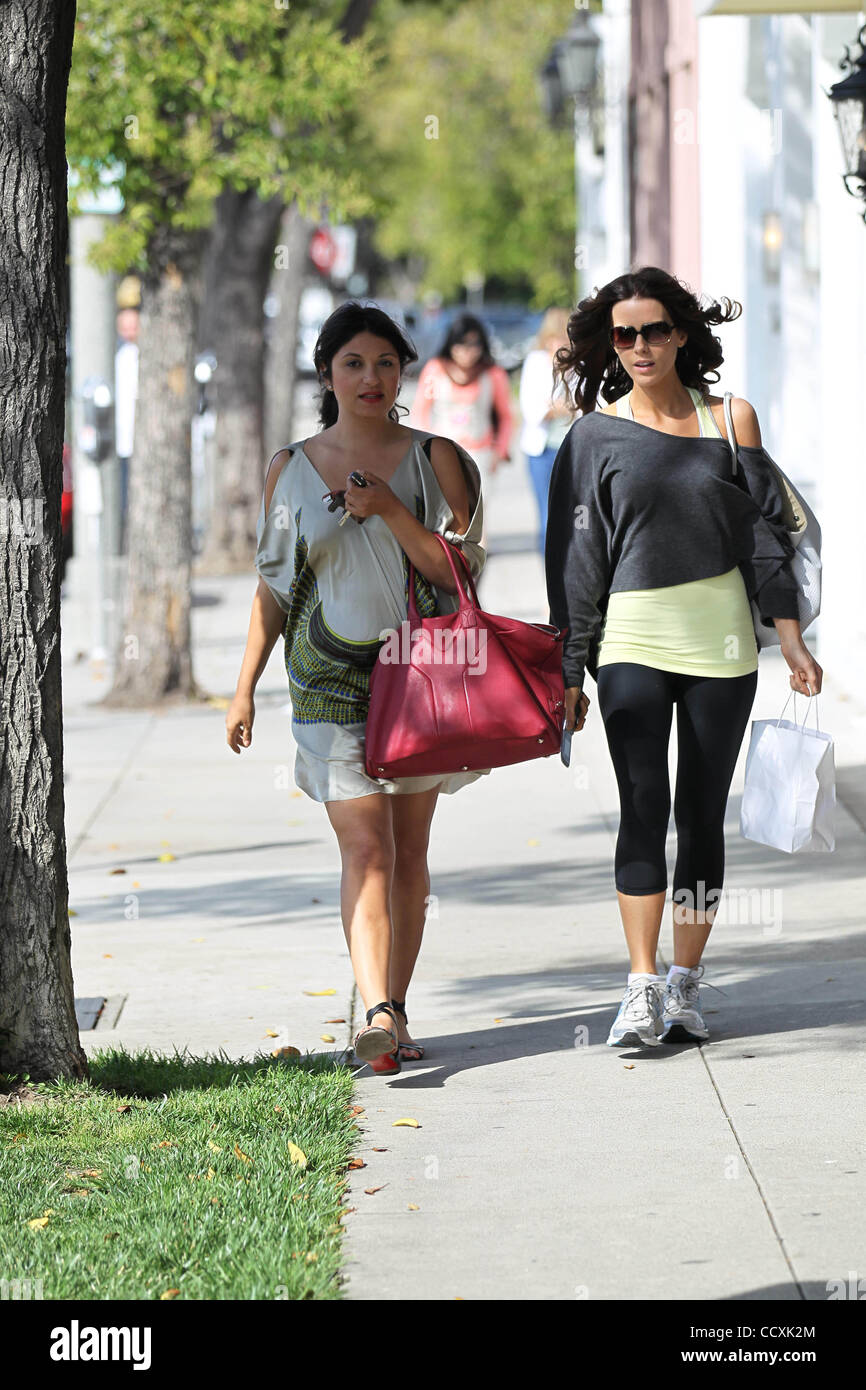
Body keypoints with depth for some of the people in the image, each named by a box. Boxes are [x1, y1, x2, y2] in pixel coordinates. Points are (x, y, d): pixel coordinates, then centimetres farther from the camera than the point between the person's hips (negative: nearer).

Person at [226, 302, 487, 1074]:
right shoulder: (290, 470, 7)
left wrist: (390, 510, -16)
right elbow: (272, 586, 11)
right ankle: (379, 1015, -24)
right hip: (331, 682, -1)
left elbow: (457, 569, -4)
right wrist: (245, 687, 7)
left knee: (409, 850, 4)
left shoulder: (434, 460, 4)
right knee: (366, 847, -13)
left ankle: (394, 1014, 13)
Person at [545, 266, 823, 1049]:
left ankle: (686, 985, 12)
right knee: (644, 807, -14)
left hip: (720, 636, 1)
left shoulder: (730, 420, 7)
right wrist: (568, 673, 5)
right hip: (631, 638, -1)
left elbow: (765, 532, 9)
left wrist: (791, 638, 4)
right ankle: (642, 988, -15)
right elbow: (576, 560, 6)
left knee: (703, 813, 3)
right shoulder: (596, 435, 4)